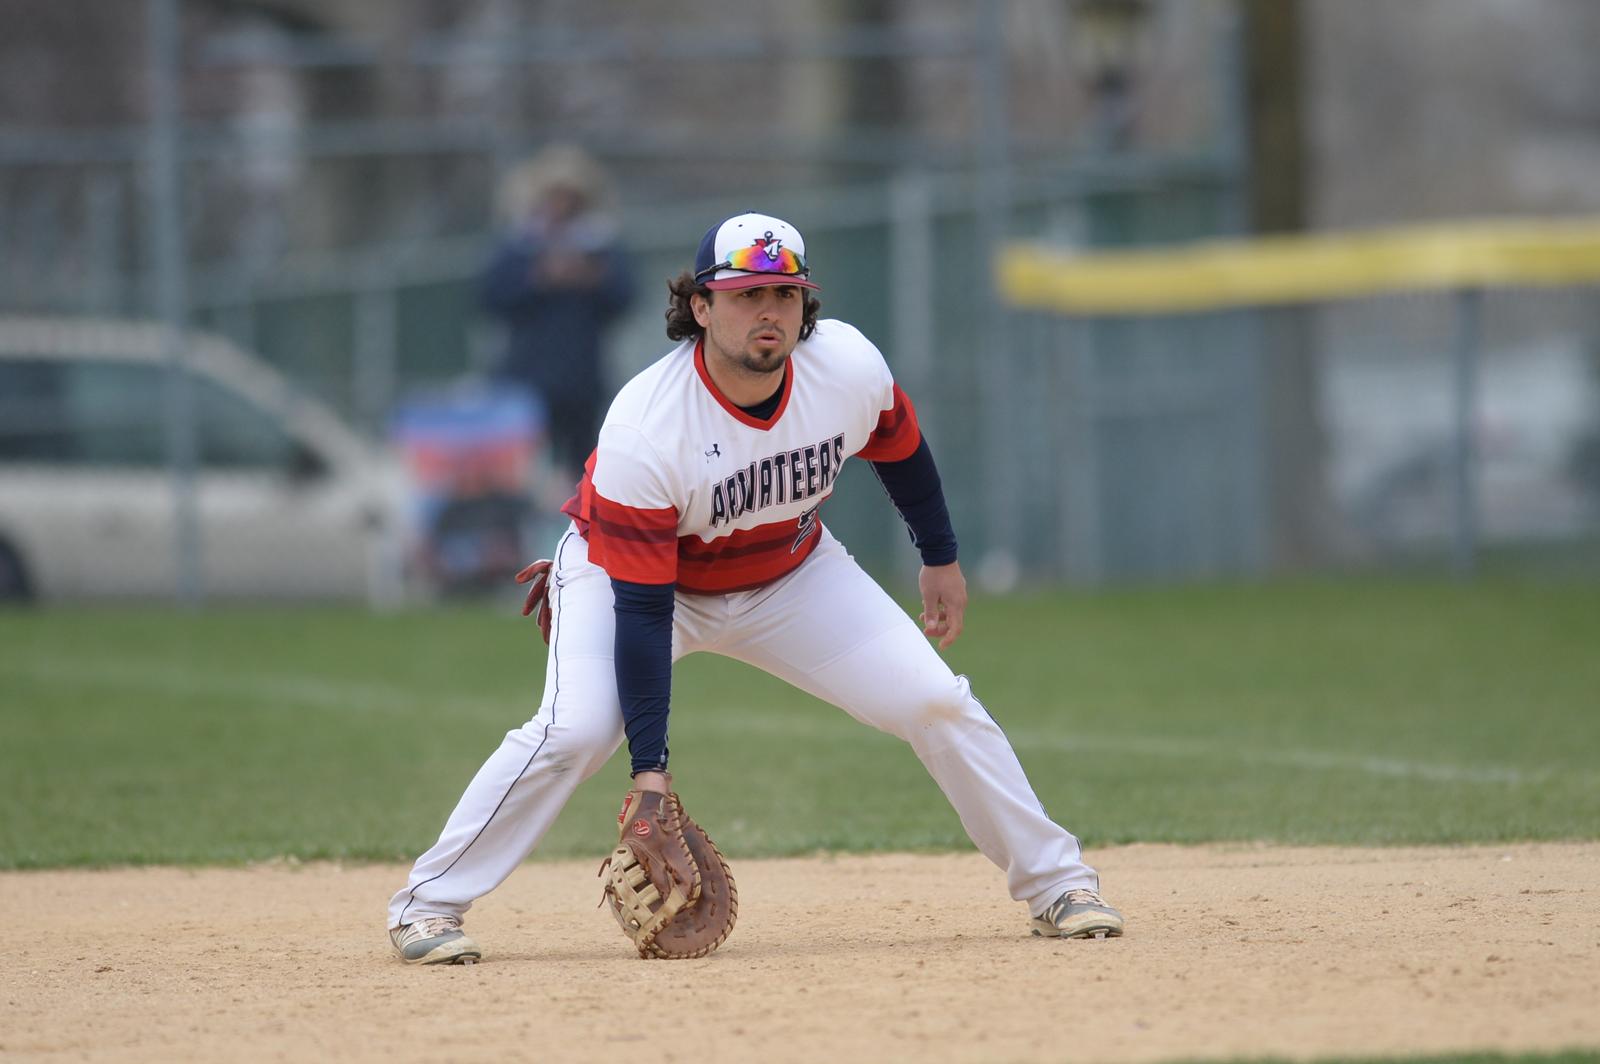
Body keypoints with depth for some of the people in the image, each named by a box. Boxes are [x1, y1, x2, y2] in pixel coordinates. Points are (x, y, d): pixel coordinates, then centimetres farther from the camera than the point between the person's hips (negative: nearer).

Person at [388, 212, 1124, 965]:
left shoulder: (849, 367, -24)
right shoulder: (641, 431, -35)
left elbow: (899, 447, 2)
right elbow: (641, 609, -32)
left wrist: (940, 559, 13)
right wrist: (649, 768, -33)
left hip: (789, 575, 4)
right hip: (626, 568, -4)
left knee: (935, 702, -6)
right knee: (575, 729, -28)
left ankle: (1055, 882, 11)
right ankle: (427, 903, -13)